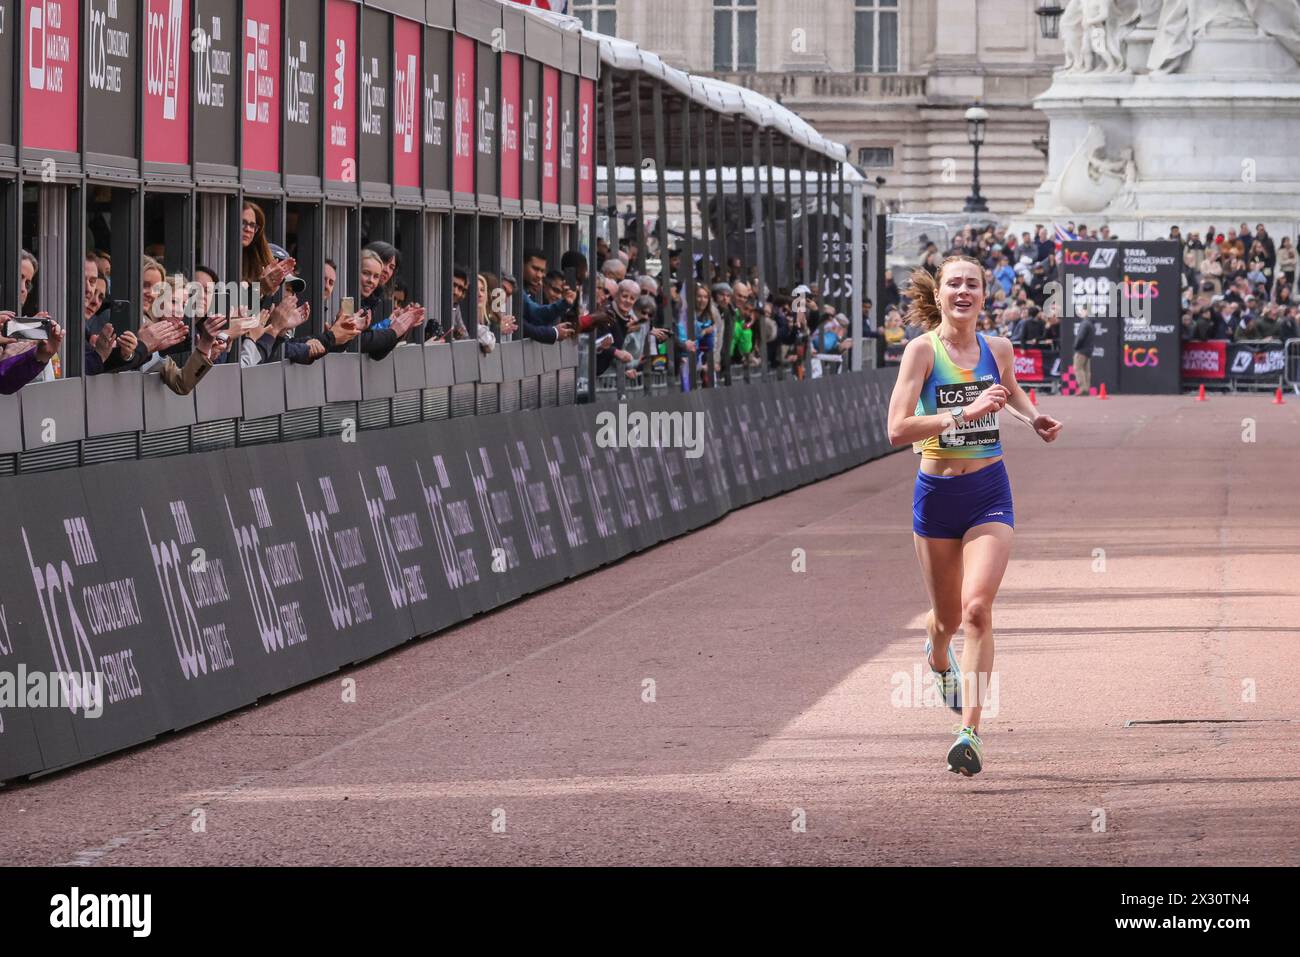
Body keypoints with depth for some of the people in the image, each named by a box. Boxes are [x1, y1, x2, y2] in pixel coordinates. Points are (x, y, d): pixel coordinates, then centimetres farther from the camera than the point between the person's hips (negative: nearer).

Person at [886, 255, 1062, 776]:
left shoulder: (998, 350, 2)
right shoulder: (922, 349, -10)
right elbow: (898, 429, -21)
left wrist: (1033, 418, 7)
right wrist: (966, 412, -28)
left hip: (989, 493, 1)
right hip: (936, 493, -1)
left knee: (977, 608, -17)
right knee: (948, 616, 13)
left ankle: (970, 731, -16)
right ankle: (938, 657, 52)